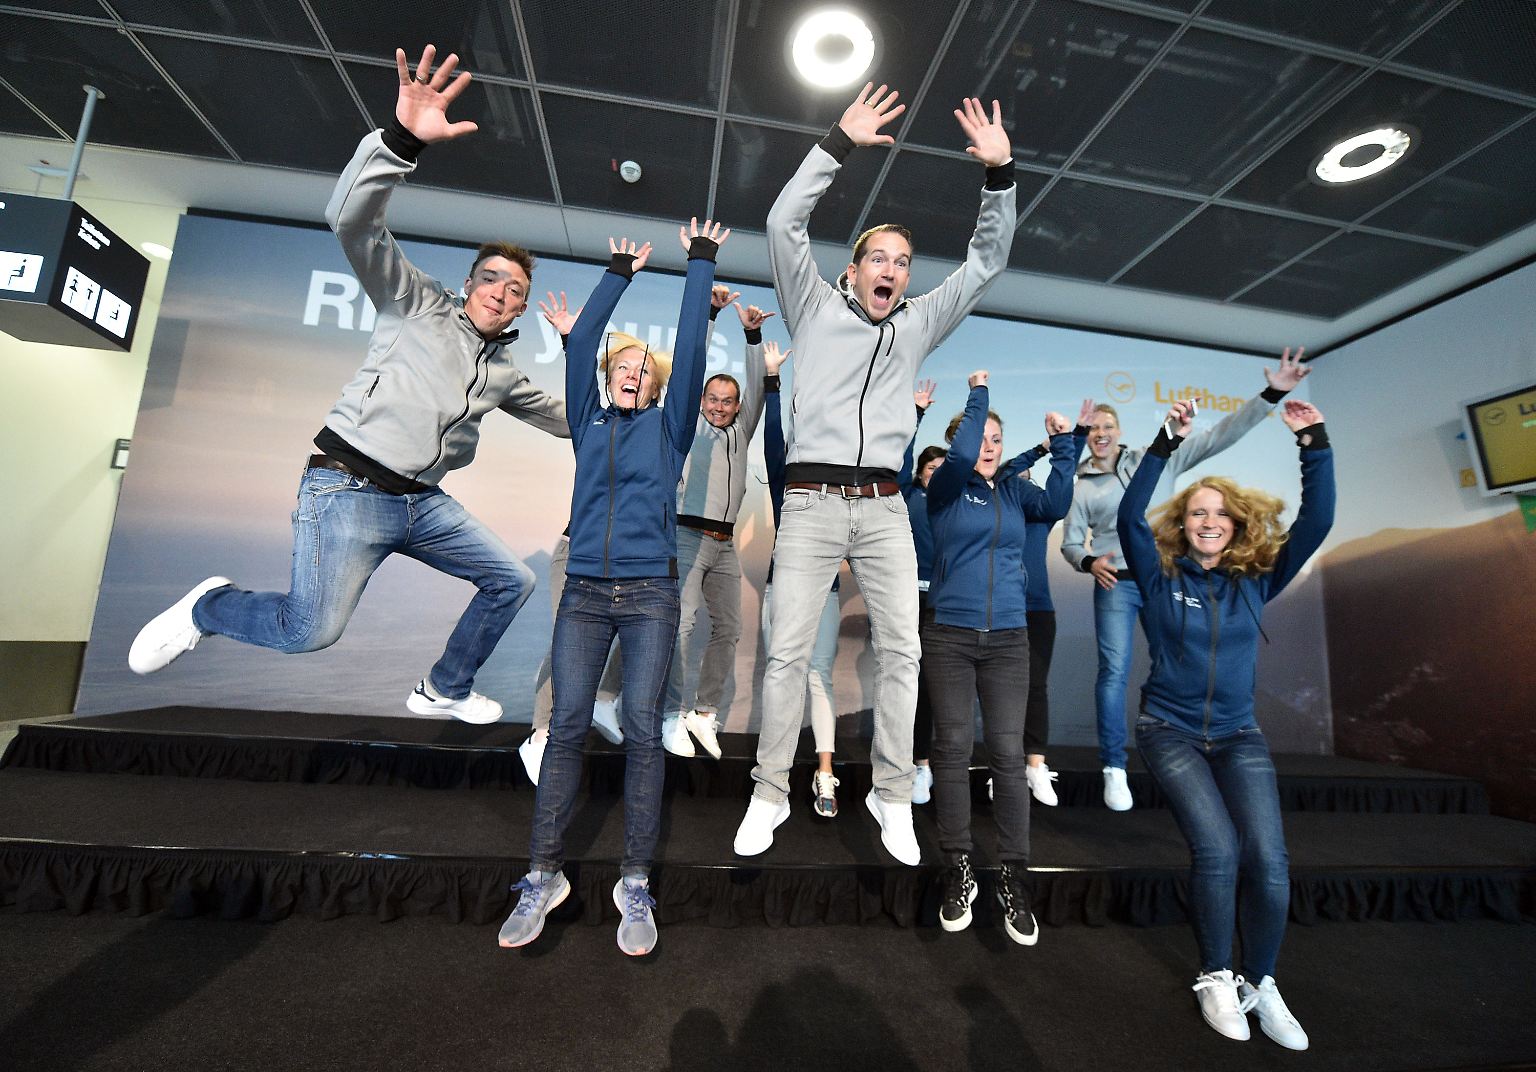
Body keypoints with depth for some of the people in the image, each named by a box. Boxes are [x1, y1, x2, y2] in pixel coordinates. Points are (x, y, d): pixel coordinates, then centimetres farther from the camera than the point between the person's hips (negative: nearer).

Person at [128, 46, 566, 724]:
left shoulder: (503, 371, 17)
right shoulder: (419, 304, 2)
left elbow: (556, 415, 30)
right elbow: (352, 219, -13)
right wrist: (403, 140, -24)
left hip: (423, 502, 7)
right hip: (351, 487, -6)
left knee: (512, 582, 4)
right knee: (310, 633, -17)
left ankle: (444, 691, 22)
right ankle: (208, 607, 18)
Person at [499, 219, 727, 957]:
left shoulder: (668, 428, 10)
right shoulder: (589, 424, 14)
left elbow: (691, 347, 6)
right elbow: (580, 345, 10)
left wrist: (701, 264, 11)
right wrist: (619, 274, 16)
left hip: (650, 595, -1)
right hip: (584, 592, 2)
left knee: (642, 731, -3)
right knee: (567, 727, 0)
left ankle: (636, 883, 8)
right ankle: (543, 875, 14)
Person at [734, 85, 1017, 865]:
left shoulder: (918, 324, 19)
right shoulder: (815, 309, 11)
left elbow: (987, 261, 18)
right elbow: (783, 224, 1)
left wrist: (999, 174, 7)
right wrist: (839, 143, -2)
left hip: (885, 508, 3)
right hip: (811, 502, -3)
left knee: (900, 651, 0)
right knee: (788, 650, -4)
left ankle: (892, 796, 14)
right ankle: (769, 794, 11)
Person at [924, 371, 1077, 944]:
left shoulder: (1014, 492, 12)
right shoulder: (946, 487, 2)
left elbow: (1056, 505, -5)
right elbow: (961, 456, -18)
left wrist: (1062, 444, -8)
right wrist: (978, 393, -7)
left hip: (1007, 639, 3)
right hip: (949, 636, -2)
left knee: (1009, 754, 1)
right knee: (953, 750, 2)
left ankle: (1013, 875, 15)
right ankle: (958, 869, 18)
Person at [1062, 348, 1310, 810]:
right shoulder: (1080, 487, 4)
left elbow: (1218, 436, 3)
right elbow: (1070, 544, 5)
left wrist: (1271, 394, -4)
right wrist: (1090, 562, -16)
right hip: (1117, 584, -2)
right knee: (1114, 670, -6)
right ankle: (1114, 769, 4)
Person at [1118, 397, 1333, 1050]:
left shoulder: (1255, 581, 6)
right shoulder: (1161, 576, -3)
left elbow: (1316, 522, -2)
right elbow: (1130, 515, -17)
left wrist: (1314, 443, -7)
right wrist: (1169, 443, -20)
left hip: (1239, 737, 3)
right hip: (1171, 732, -3)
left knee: (1269, 861, -11)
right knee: (1216, 850, -17)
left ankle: (1260, 982, 15)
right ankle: (1215, 977, 9)